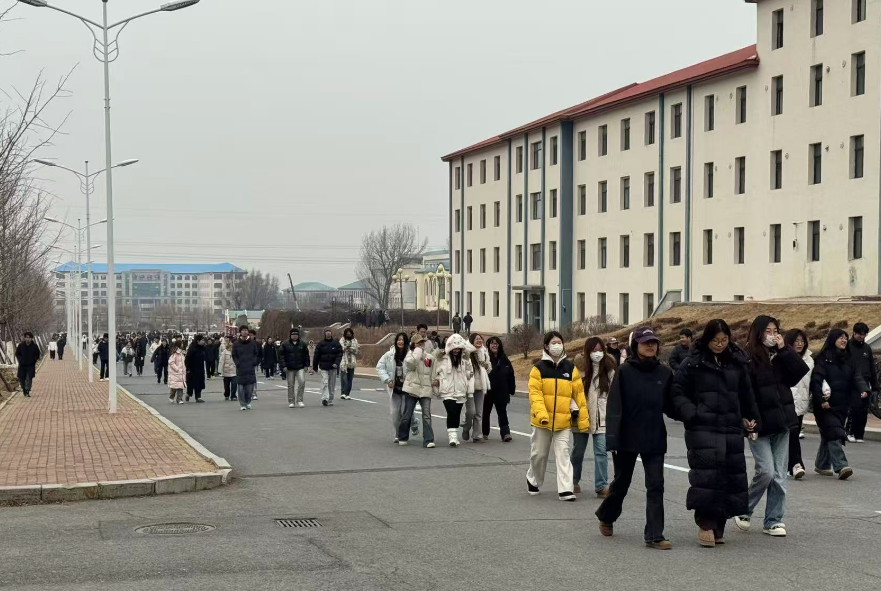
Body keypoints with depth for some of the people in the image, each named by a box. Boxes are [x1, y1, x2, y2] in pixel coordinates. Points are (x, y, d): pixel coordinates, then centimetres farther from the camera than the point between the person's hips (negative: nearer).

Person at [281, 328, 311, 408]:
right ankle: (291, 402, 13)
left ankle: (299, 400, -4)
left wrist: (306, 365, 5)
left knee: (302, 382, -14)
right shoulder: (285, 344, 2)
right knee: (291, 385, 4)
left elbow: (306, 355, 12)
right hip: (290, 368, -1)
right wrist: (284, 365, -7)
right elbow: (282, 355, 1)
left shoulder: (302, 344, 8)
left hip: (300, 367, 1)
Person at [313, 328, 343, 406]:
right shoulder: (320, 344, 2)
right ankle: (324, 399, -21)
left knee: (332, 384, 7)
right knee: (325, 382, -15)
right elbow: (316, 356, 7)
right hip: (324, 367, -2)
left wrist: (336, 363, -15)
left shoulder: (336, 343, 3)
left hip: (333, 367, 2)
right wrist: (315, 367, 8)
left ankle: (330, 400, 16)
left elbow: (340, 354, 0)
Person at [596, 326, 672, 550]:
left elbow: (669, 405, 10)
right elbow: (614, 407, -10)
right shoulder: (625, 372, -9)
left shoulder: (665, 373, 1)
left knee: (656, 486, -5)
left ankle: (654, 535, -2)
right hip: (627, 438, -2)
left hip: (655, 439, 2)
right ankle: (606, 516, 41)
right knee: (621, 482, 15)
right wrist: (612, 439, -15)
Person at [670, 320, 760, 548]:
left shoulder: (738, 362, 12)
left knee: (731, 475, 4)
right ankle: (705, 524, -8)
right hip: (703, 428, -5)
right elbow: (677, 392, 0)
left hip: (731, 428, 5)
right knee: (707, 473, -15)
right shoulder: (693, 363, -1)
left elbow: (746, 393, 22)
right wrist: (691, 414, -11)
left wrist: (750, 417, 19)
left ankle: (718, 526, 14)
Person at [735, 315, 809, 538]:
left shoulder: (780, 356, 11)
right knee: (766, 471, -10)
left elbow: (800, 371, -3)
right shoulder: (747, 359, -10)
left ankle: (773, 520, 13)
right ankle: (744, 511, 12)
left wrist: (784, 349, -7)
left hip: (781, 423, 6)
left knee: (779, 475, 6)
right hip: (760, 425, -6)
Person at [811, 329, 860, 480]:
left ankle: (822, 465, 24)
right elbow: (816, 380, -12)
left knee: (828, 434, 13)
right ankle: (841, 466, -22)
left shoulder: (848, 360, 15)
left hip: (842, 405, 6)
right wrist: (821, 400, -20)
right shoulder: (823, 359, -6)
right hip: (826, 405, -6)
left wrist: (862, 390, -9)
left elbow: (855, 377, 10)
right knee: (834, 433, -15)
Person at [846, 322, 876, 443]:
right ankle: (850, 432, -5)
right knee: (855, 407, -15)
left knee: (863, 411, 2)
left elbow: (872, 368, 20)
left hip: (865, 383, 5)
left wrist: (874, 385, 15)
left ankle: (858, 434, 8)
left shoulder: (867, 348, 16)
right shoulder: (848, 346, 0)